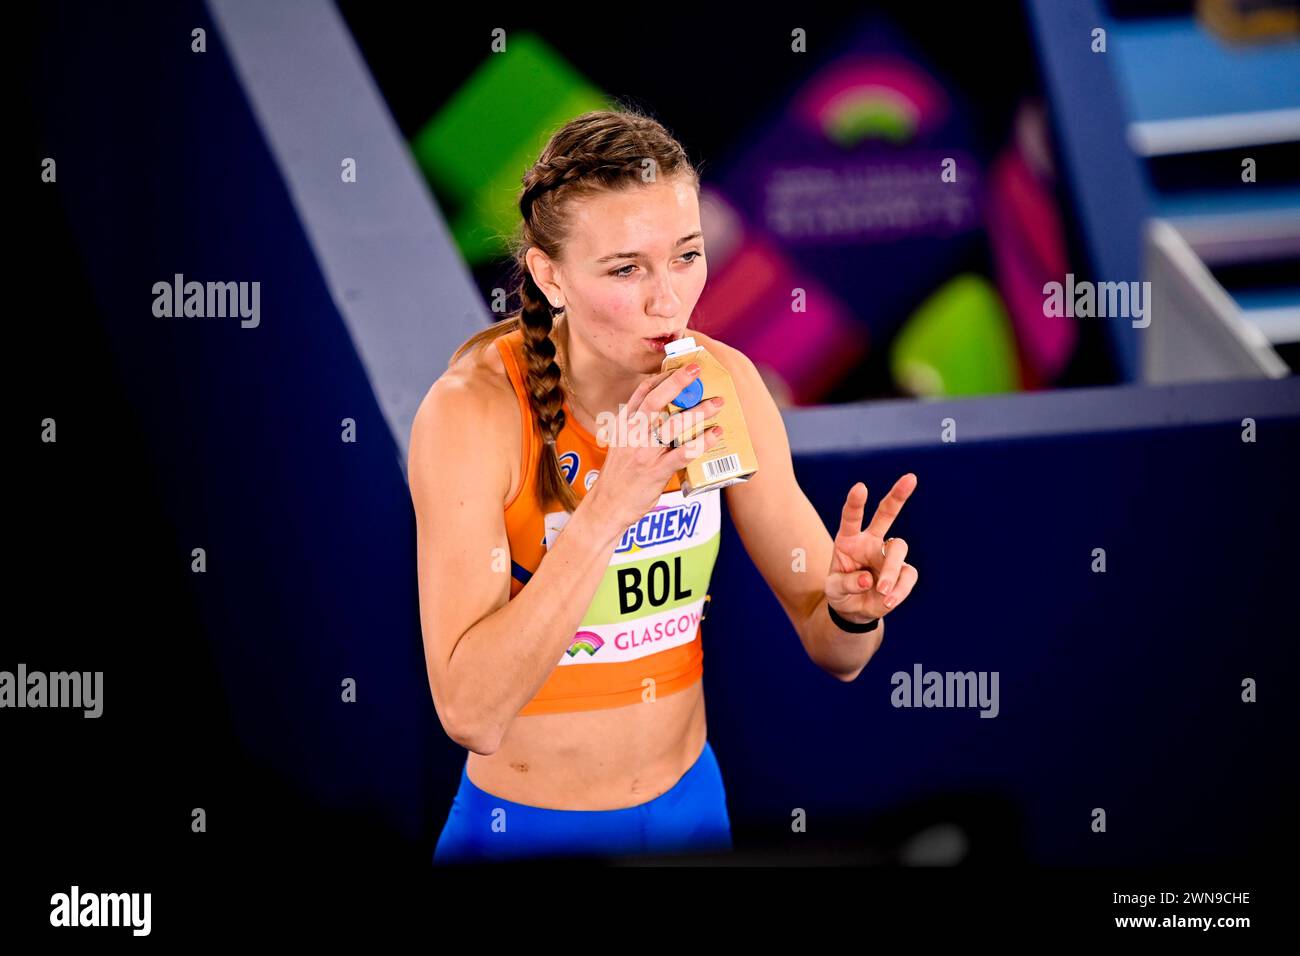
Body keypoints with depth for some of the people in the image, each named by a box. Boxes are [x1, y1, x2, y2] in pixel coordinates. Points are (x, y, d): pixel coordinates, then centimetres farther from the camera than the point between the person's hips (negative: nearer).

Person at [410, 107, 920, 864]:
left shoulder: (724, 384, -9)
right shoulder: (475, 409, -21)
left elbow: (832, 650, -3)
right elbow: (470, 713, -29)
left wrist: (854, 606, -26)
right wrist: (610, 507, -35)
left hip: (691, 804, 4)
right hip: (527, 829, -4)